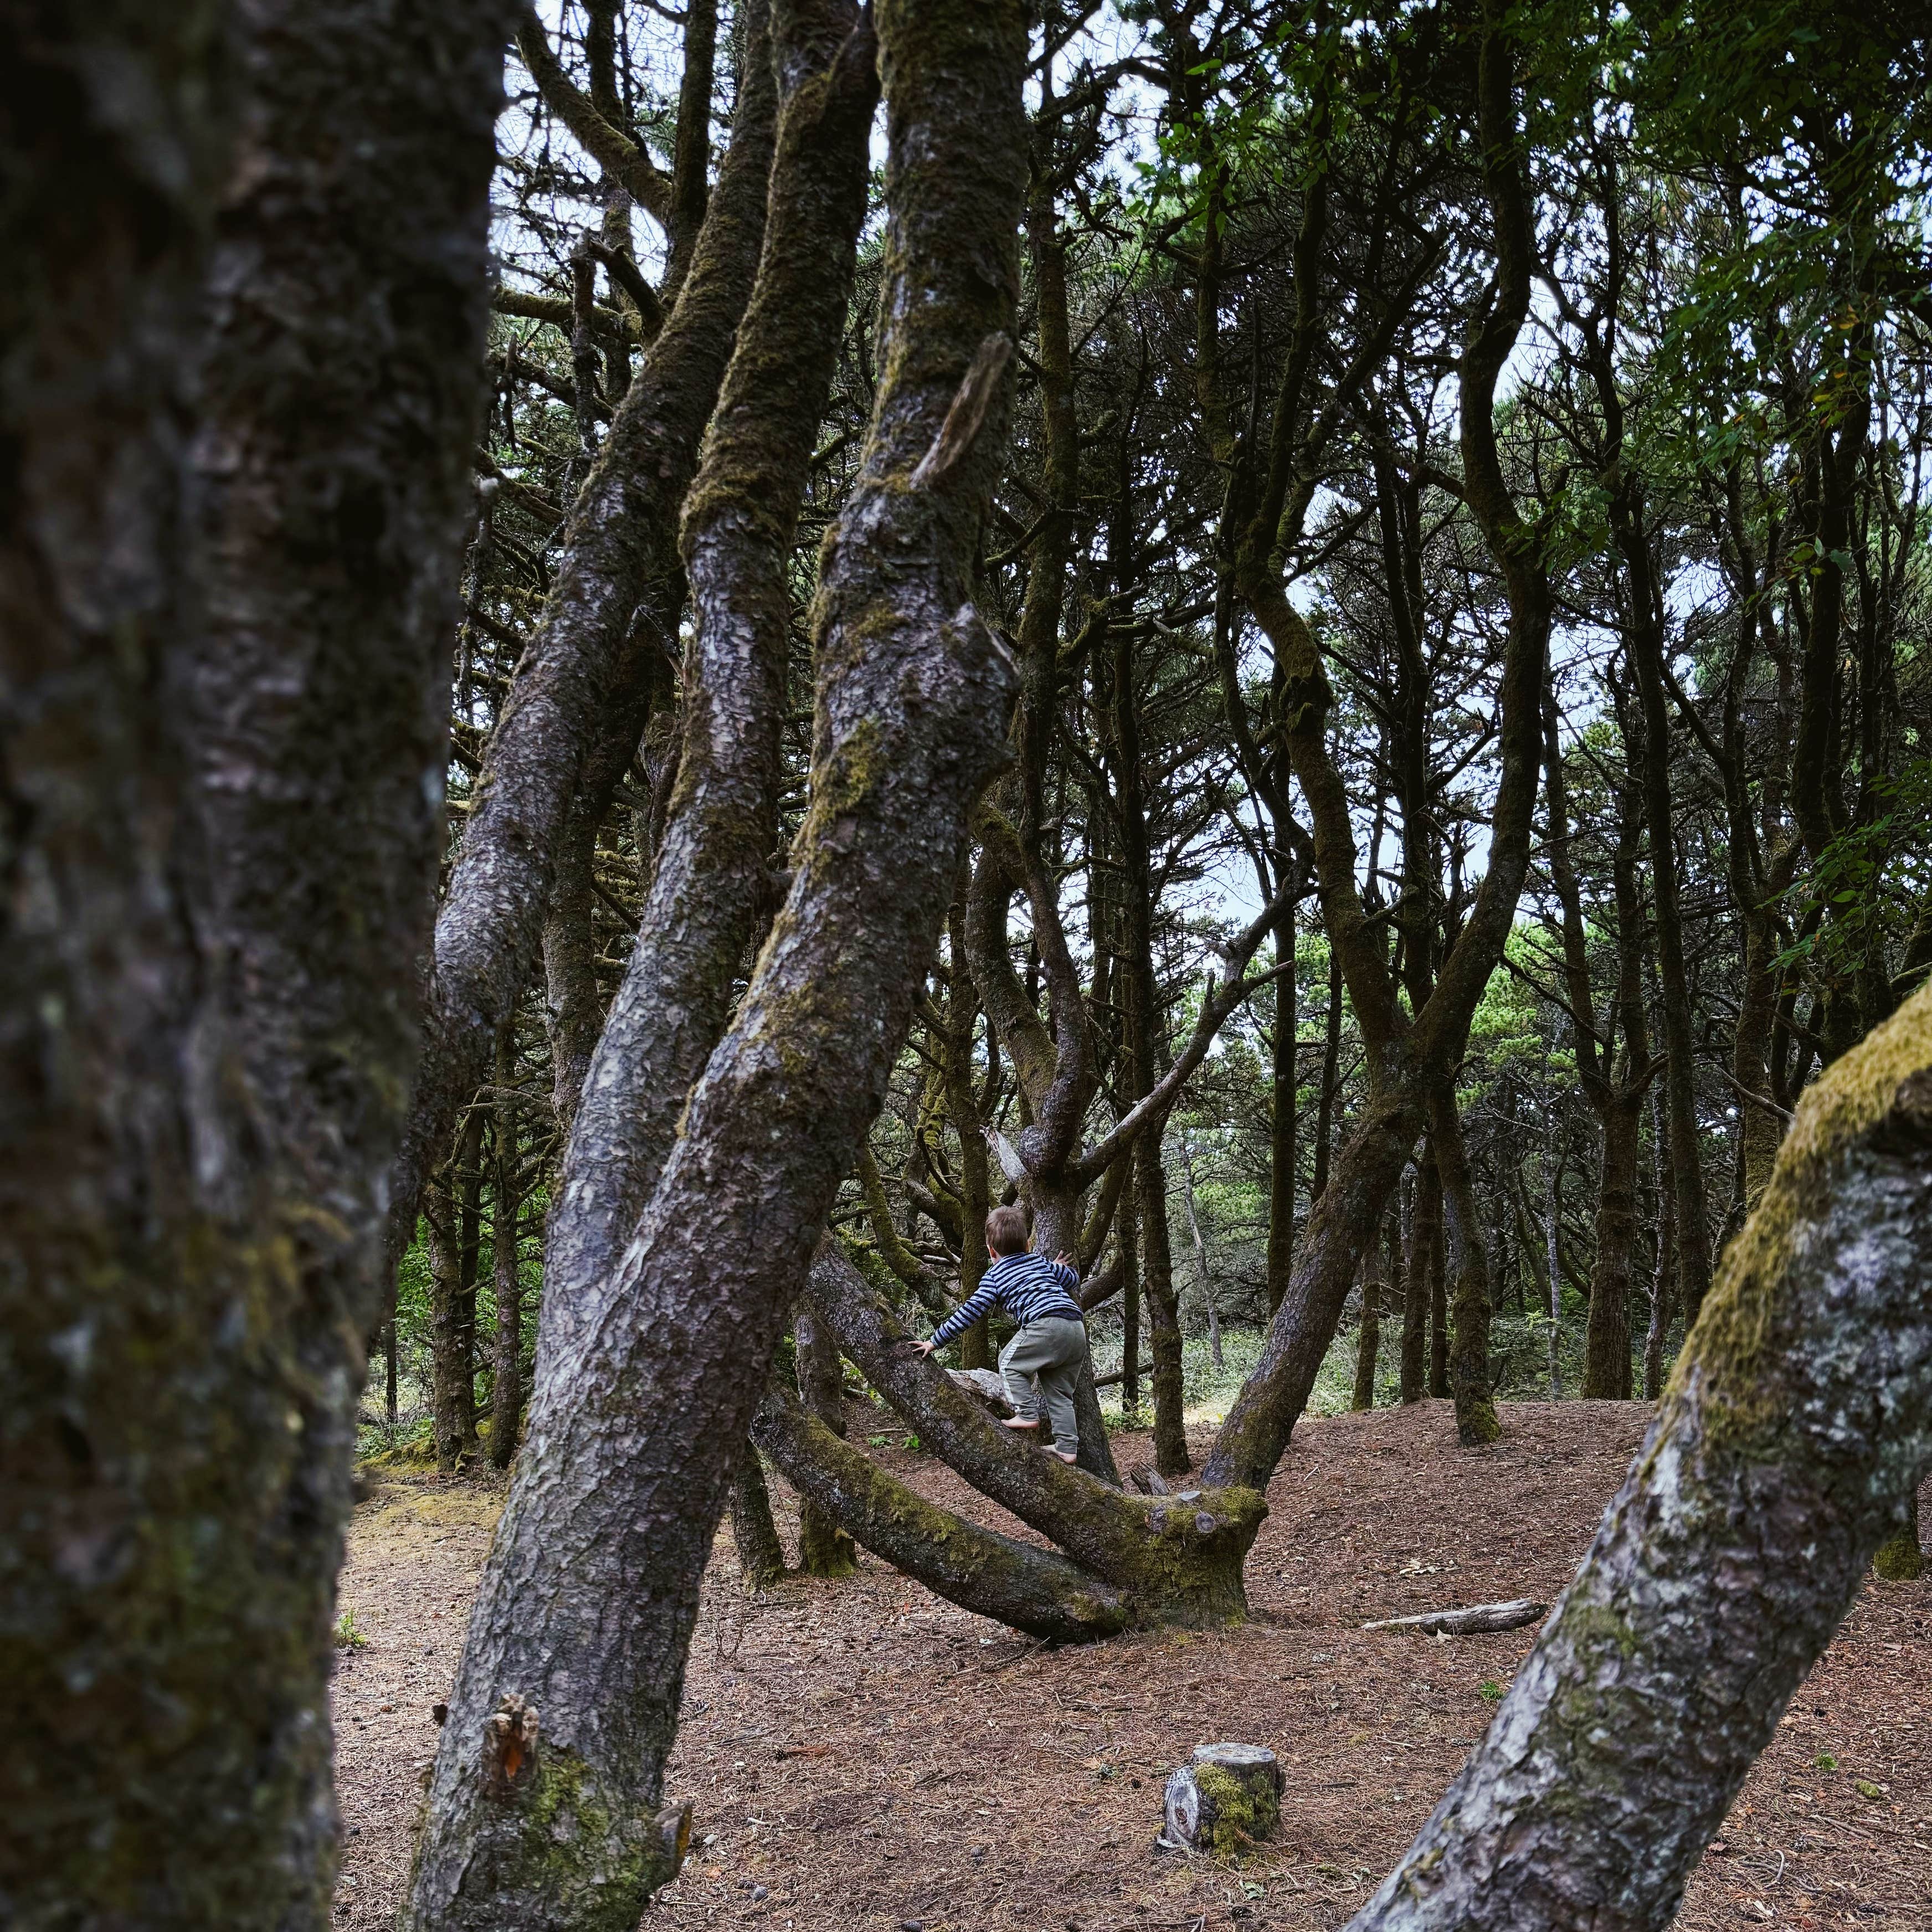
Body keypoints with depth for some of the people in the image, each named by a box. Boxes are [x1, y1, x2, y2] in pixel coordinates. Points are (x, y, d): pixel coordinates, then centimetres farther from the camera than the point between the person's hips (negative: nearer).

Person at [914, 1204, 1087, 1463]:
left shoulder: (994, 1276, 11)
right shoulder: (1040, 1261, 27)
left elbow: (970, 1312, 7)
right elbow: (1073, 1279, 34)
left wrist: (936, 1341, 11)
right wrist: (1057, 1269, 55)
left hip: (1046, 1323, -7)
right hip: (1078, 1328, 7)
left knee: (1010, 1362, 15)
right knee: (1059, 1392, 17)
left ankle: (1028, 1414, 3)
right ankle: (1067, 1447, 13)